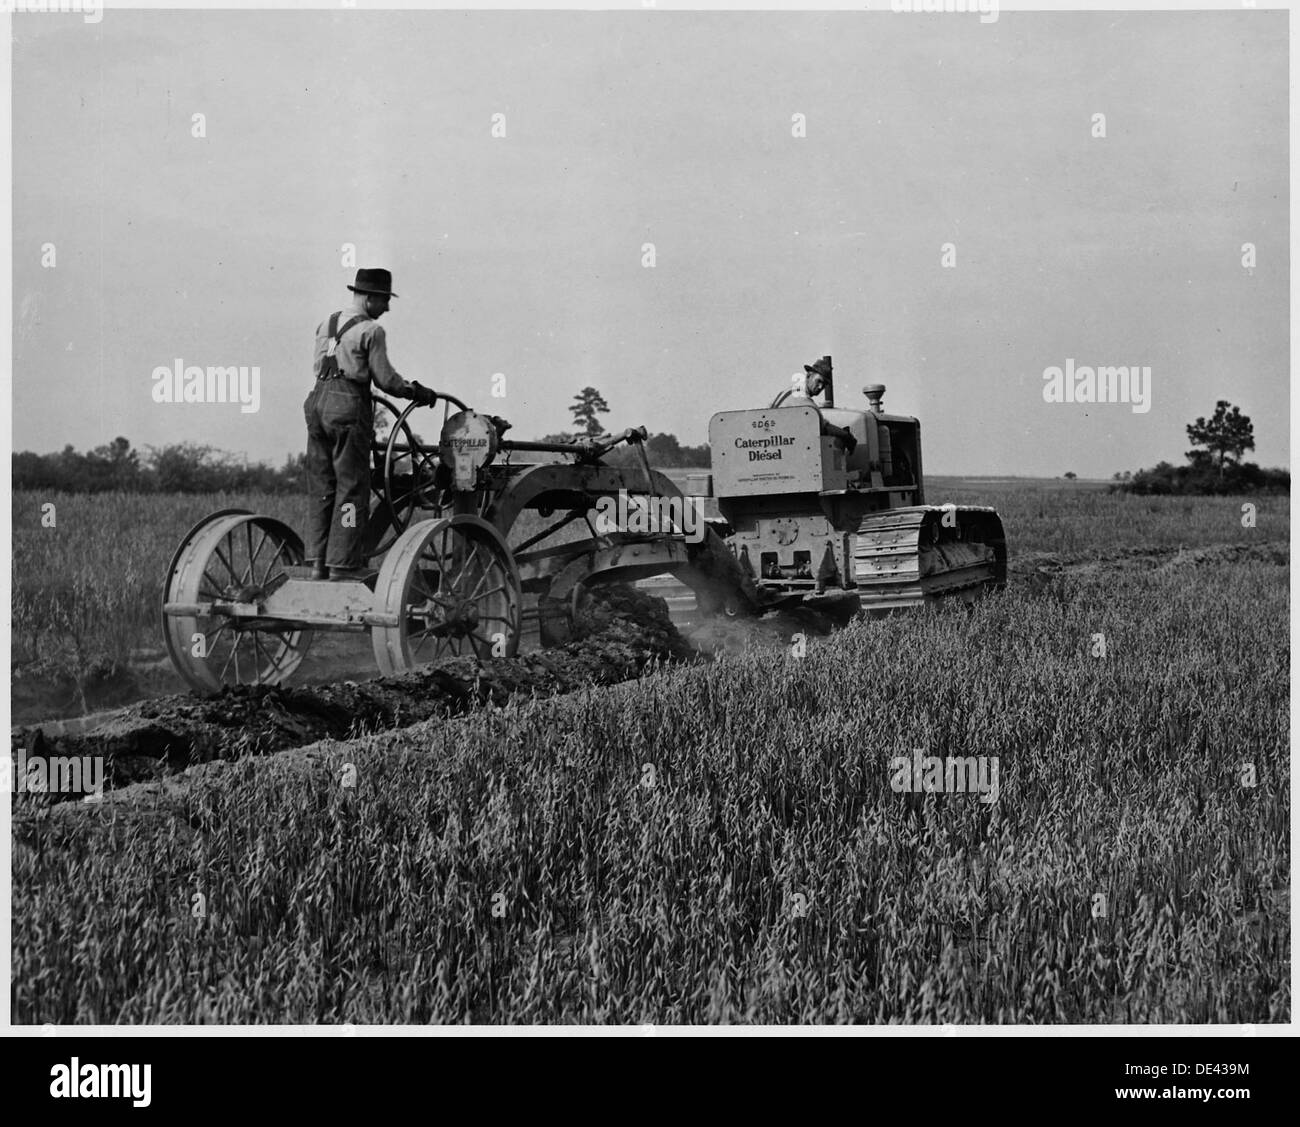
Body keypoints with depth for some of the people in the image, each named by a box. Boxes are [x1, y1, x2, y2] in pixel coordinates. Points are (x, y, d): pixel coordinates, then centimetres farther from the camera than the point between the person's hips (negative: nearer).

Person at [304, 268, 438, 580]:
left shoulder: (326, 324, 15)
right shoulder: (371, 331, -7)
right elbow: (385, 379, -8)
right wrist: (418, 393, 6)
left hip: (318, 402, 7)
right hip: (349, 407, -7)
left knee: (321, 487, 11)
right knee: (352, 487, -2)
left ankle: (318, 562, 11)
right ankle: (342, 563, -3)